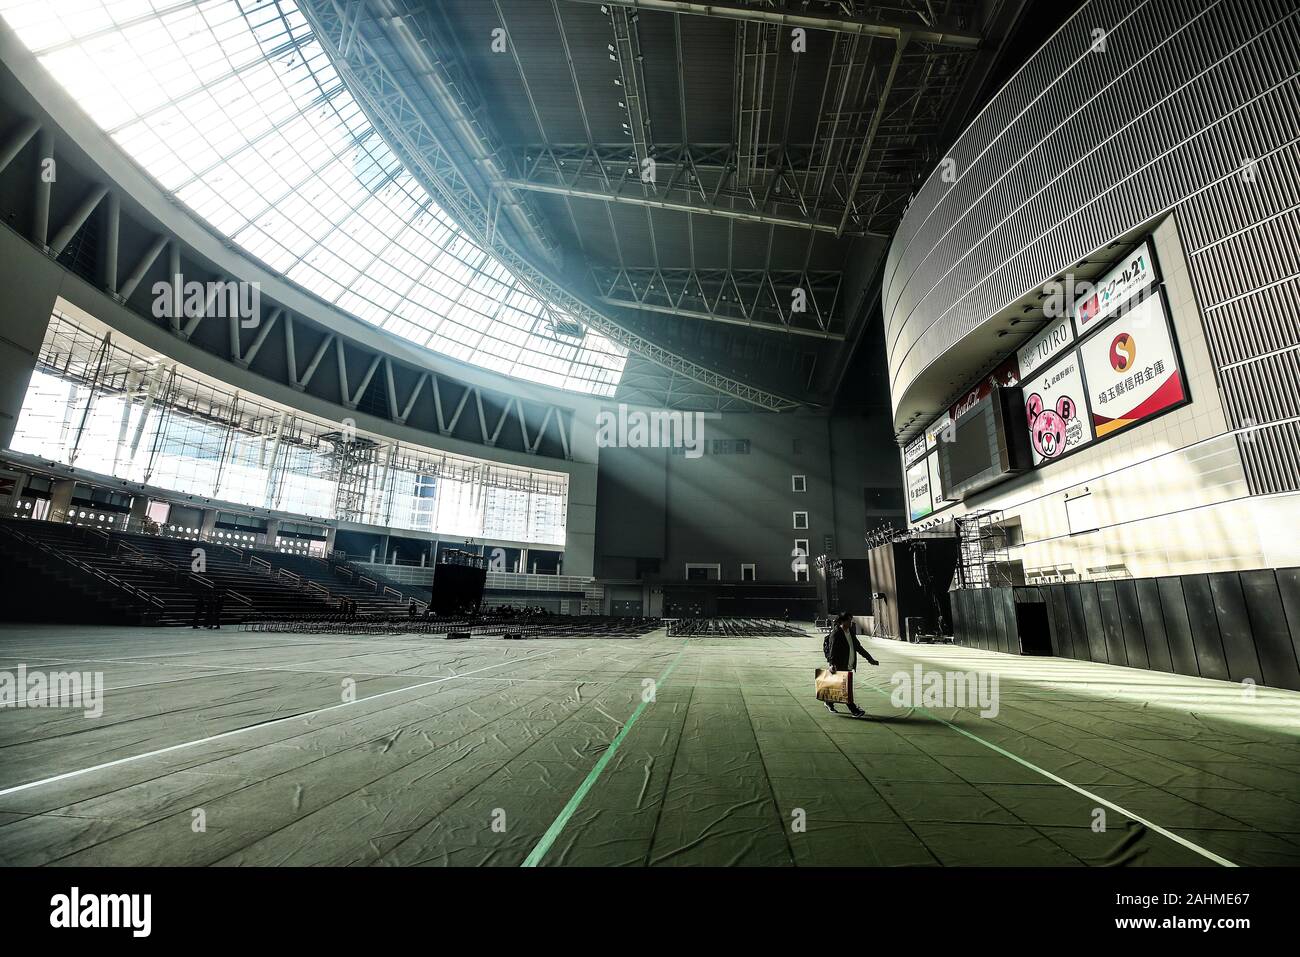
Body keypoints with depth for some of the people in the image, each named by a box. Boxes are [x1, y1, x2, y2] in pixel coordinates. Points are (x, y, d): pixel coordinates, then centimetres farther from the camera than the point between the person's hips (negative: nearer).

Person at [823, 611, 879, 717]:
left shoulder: (851, 632, 11)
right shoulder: (835, 634, -15)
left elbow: (858, 647, 19)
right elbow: (832, 649, -24)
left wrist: (870, 658, 17)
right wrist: (832, 664, -36)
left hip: (849, 666, 8)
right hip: (840, 666, -8)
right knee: (847, 687, -4)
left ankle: (828, 703, 31)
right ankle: (854, 710, 3)